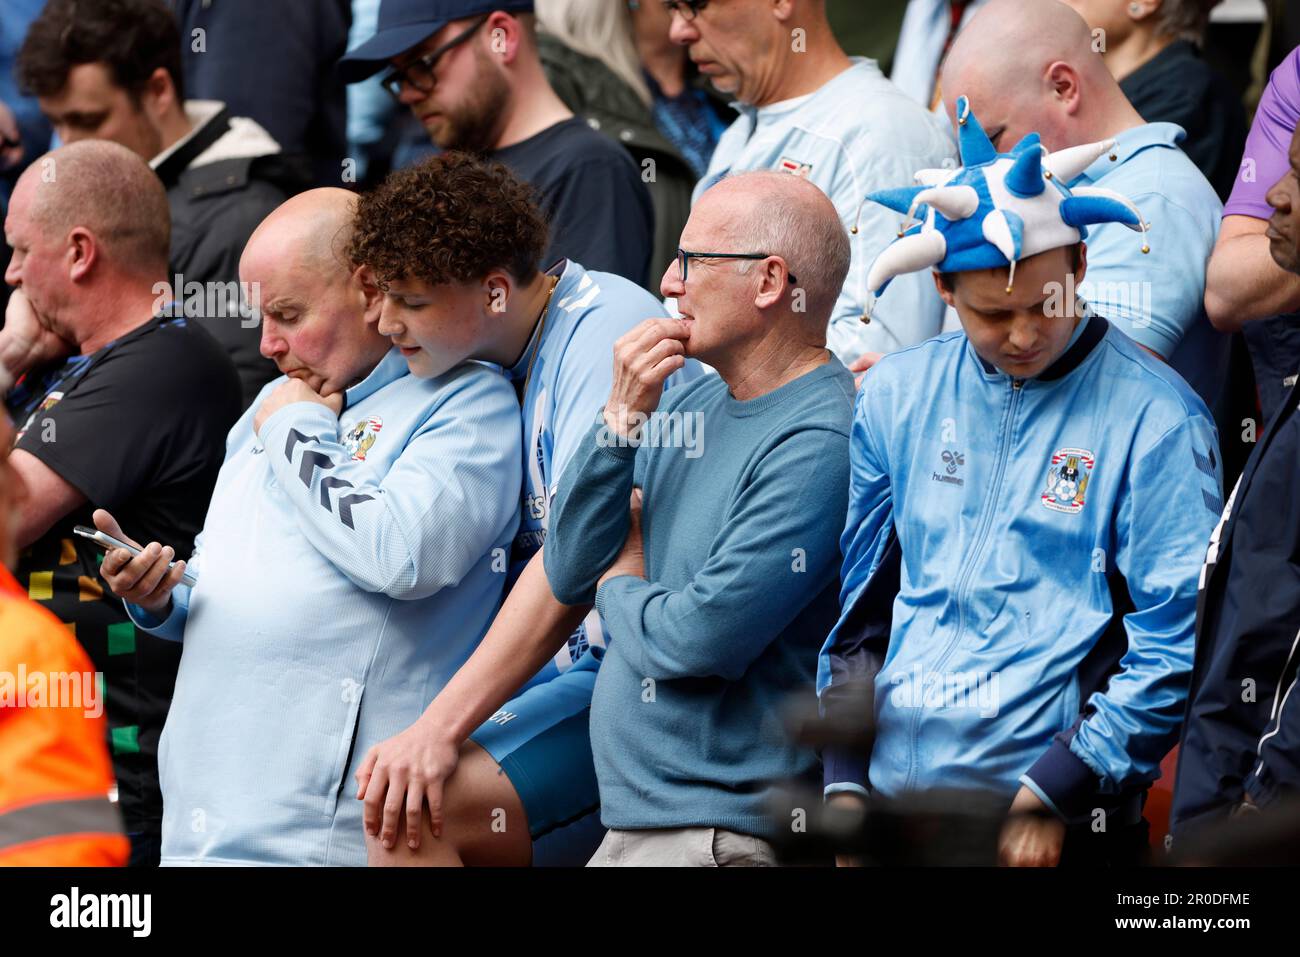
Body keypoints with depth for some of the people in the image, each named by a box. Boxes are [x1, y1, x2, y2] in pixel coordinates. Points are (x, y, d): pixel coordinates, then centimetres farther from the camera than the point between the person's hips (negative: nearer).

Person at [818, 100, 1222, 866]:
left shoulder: (1155, 421, -6)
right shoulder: (897, 396, 8)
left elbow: (1176, 648, -9)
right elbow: (857, 606, 13)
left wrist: (1052, 796, -14)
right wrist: (846, 783, 3)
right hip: (888, 796, 4)